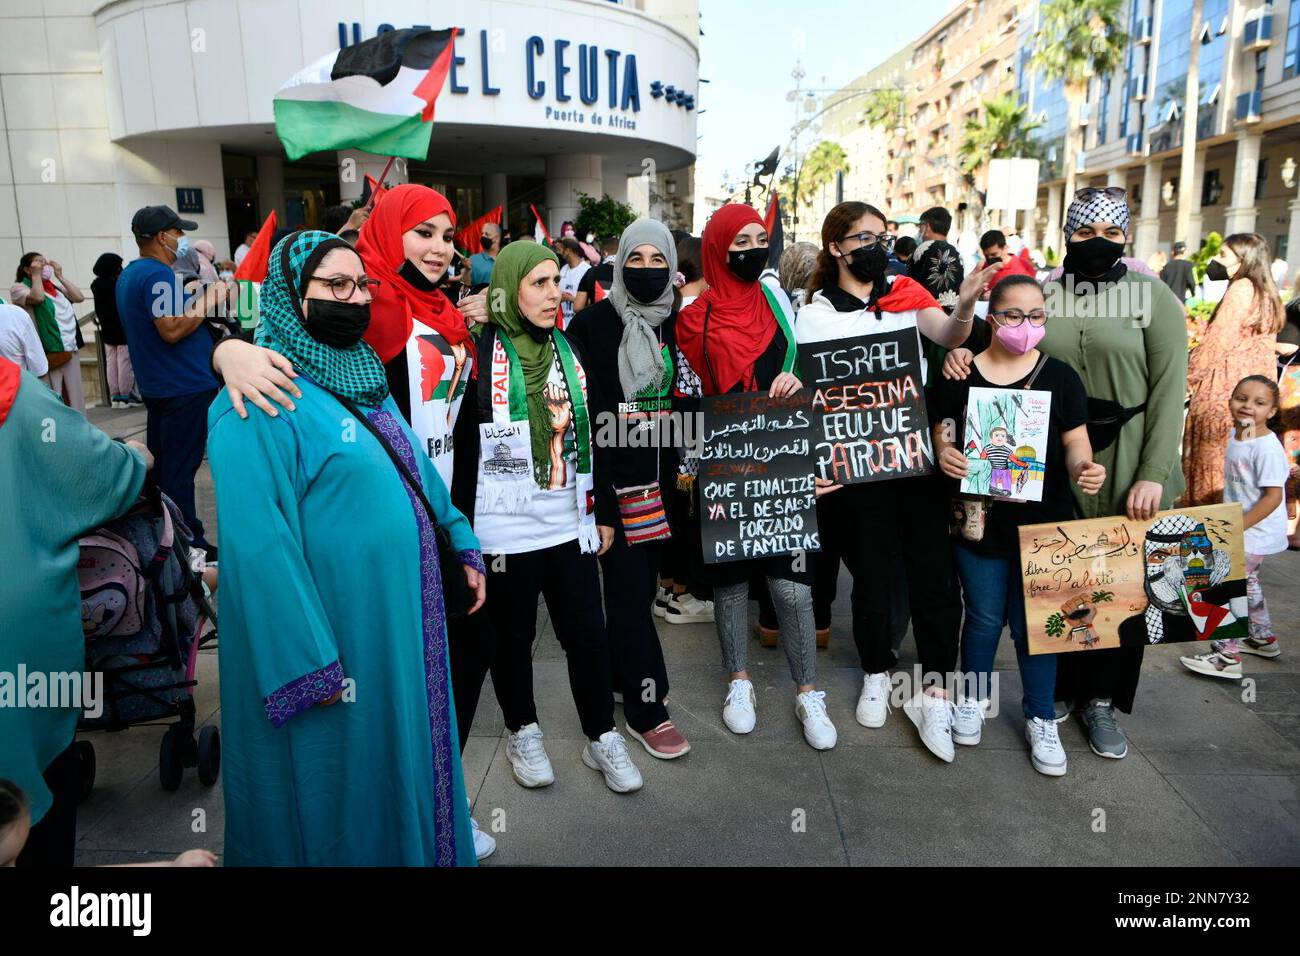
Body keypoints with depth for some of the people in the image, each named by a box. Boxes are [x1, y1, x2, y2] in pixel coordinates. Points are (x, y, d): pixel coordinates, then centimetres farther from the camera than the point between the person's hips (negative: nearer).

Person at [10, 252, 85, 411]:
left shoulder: (54, 286, 18)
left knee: (74, 397, 11)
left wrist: (59, 276, 9)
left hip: (70, 350, 6)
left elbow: (79, 297, 8)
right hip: (47, 353, -6)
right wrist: (36, 275, -6)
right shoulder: (19, 287, 0)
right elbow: (38, 297, -19)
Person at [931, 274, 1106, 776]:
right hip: (979, 521, 0)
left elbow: (1075, 442, 2)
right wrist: (943, 454, -19)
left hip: (1043, 522, 0)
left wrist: (1084, 468, -19)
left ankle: (1041, 718, 28)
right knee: (984, 618, 13)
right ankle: (973, 697, 37)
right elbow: (940, 434, 3)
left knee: (1033, 621, 9)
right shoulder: (959, 374, -2)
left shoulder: (1059, 376, 0)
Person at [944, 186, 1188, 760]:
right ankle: (1056, 686, 28)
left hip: (1124, 467, -1)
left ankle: (1101, 699, 26)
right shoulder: (1040, 294, 6)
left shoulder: (1154, 297, -2)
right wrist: (961, 349, -18)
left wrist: (1153, 474, -14)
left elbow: (1169, 389, -6)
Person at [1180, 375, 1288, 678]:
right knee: (1245, 583, 24)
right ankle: (1263, 638, 43)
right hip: (1240, 530, 10)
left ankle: (1227, 657, 2)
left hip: (1255, 533, -10)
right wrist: (1231, 524, 12)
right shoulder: (1235, 436, 4)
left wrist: (1238, 526, -25)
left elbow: (1273, 496, -23)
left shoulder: (1267, 447, -22)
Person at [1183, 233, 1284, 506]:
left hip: (1223, 392, -9)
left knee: (1212, 462, -1)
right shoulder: (1266, 294, 15)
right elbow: (1258, 347, 18)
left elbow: (1217, 342, -15)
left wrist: (1188, 380, -6)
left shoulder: (1240, 289, -11)